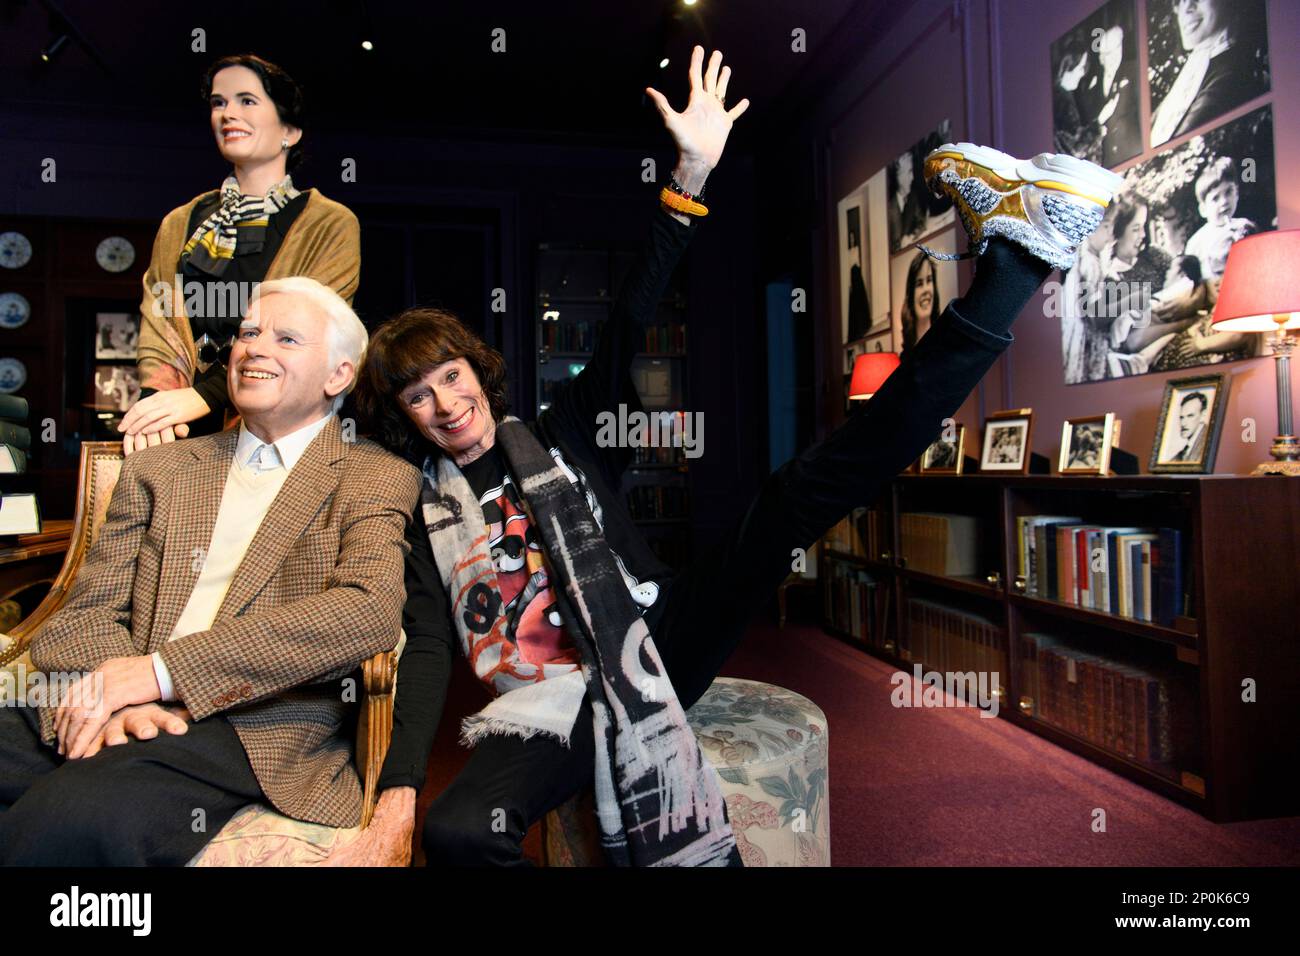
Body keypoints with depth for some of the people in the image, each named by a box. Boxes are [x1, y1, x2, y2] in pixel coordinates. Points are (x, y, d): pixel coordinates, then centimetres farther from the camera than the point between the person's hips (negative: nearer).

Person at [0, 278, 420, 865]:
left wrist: (161, 671, -16)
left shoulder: (377, 479, 5)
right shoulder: (157, 470, 20)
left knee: (74, 814, -30)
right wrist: (114, 694, -12)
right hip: (114, 718, 4)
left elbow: (370, 611, -12)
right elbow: (86, 611, 13)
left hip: (255, 726, -3)